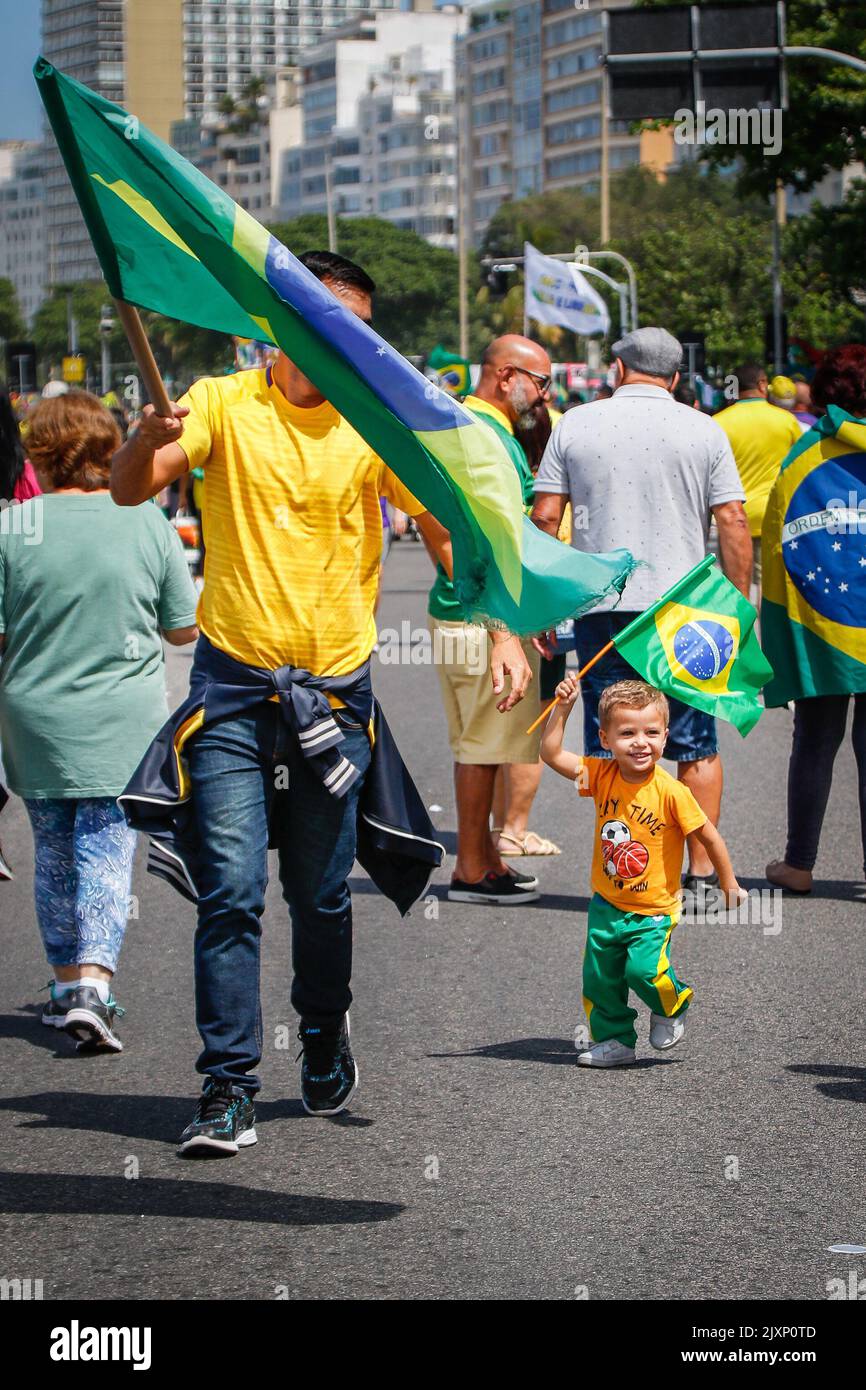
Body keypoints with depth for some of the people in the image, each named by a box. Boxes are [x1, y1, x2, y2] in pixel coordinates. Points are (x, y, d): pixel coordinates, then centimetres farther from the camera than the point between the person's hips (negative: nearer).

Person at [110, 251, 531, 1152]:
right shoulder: (223, 405, -2)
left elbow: (449, 529, -1)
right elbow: (129, 490, -12)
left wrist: (501, 630, -14)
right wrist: (148, 437, -35)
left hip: (335, 690, 1)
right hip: (232, 686, -1)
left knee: (322, 896, 8)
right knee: (229, 893, -7)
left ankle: (325, 1037, 34)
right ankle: (228, 1087, -2)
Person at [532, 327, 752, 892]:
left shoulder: (575, 425, 4)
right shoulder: (703, 431, 2)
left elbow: (544, 516, 1)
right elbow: (734, 524, -2)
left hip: (600, 607, 1)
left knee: (612, 749, 7)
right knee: (697, 745, 9)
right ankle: (702, 871, 8)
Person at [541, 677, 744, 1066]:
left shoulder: (670, 792, -19)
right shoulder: (601, 775, -6)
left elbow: (709, 837, -9)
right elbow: (552, 754, -6)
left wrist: (729, 885, -3)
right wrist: (562, 708, -15)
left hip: (653, 910, -4)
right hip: (606, 905, 5)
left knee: (644, 969, -19)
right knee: (600, 978, 7)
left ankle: (671, 1007, 13)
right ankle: (614, 1041, 26)